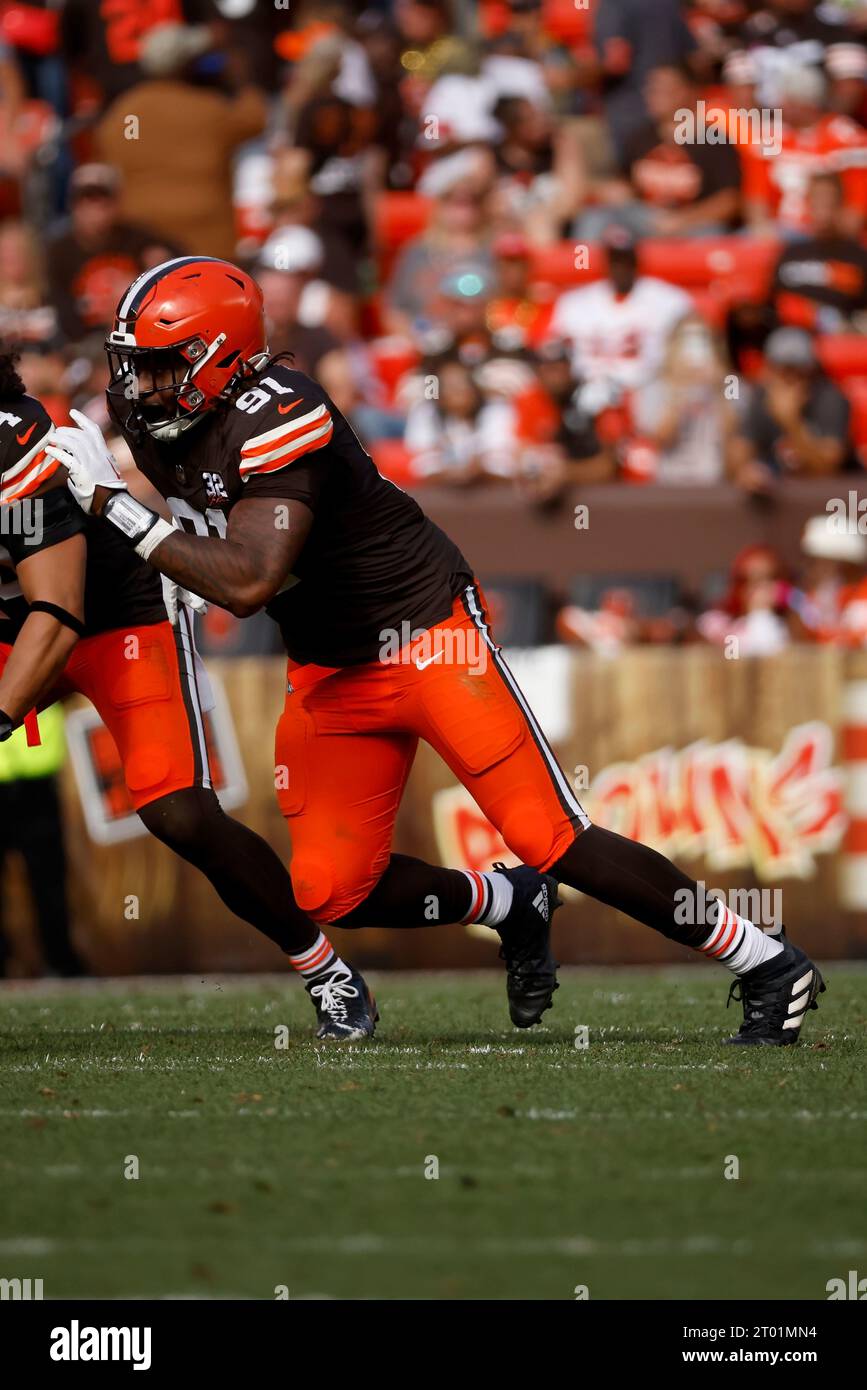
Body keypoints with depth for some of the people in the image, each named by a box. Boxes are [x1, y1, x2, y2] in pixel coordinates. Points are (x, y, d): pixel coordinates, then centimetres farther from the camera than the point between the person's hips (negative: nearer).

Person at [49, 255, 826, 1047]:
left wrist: (116, 506, -32)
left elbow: (247, 582, -35)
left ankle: (769, 968, -2)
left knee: (553, 842, -12)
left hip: (428, 633, -8)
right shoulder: (159, 425, 0)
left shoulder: (274, 418, -26)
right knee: (332, 893, 0)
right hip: (330, 675, 8)